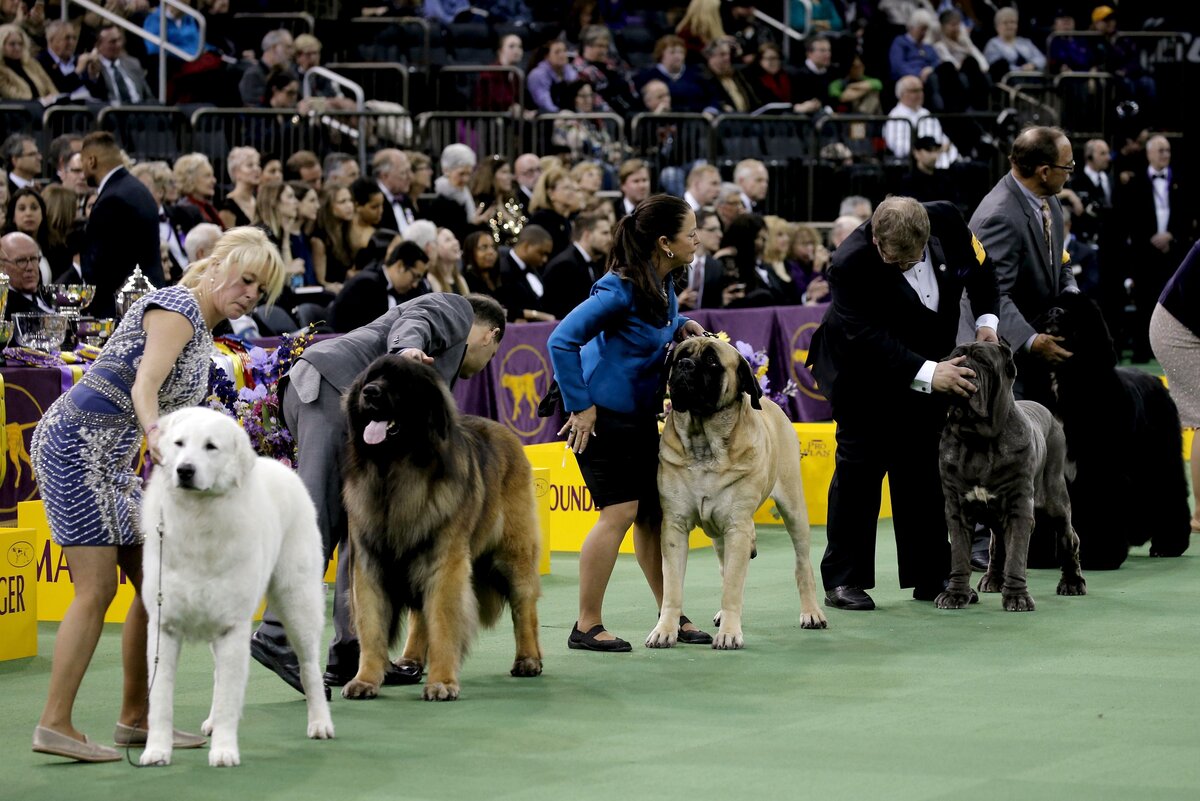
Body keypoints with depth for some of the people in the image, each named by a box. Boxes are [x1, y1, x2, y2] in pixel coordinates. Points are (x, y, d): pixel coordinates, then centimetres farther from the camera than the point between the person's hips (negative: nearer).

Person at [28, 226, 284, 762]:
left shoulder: (204, 333, 18)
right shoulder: (177, 308, -12)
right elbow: (144, 385, -27)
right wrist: (155, 433, -45)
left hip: (111, 458, 10)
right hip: (76, 443, -10)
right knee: (98, 588, -13)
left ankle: (135, 718, 12)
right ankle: (55, 725, -13)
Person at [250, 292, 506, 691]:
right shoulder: (456, 310, 14)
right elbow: (412, 325, -8)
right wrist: (406, 351, -29)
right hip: (330, 387, -10)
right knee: (319, 519, -16)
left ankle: (352, 651, 5)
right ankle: (276, 638, -23)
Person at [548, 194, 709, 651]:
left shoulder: (662, 283, 4)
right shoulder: (621, 289, -23)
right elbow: (561, 340, -24)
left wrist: (681, 326, 4)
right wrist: (579, 405, -21)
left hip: (640, 414, 9)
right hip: (603, 414, -9)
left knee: (654, 514, 10)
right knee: (620, 512, -12)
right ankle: (587, 627, -7)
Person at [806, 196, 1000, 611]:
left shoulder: (947, 221, -18)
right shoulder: (851, 264, -32)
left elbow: (980, 267, 2)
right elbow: (869, 339, -36)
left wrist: (985, 320, -12)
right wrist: (927, 374, -45)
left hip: (925, 366, 5)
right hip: (863, 371, -5)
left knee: (924, 468, 7)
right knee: (859, 468, -5)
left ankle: (929, 576, 13)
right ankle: (843, 580, 0)